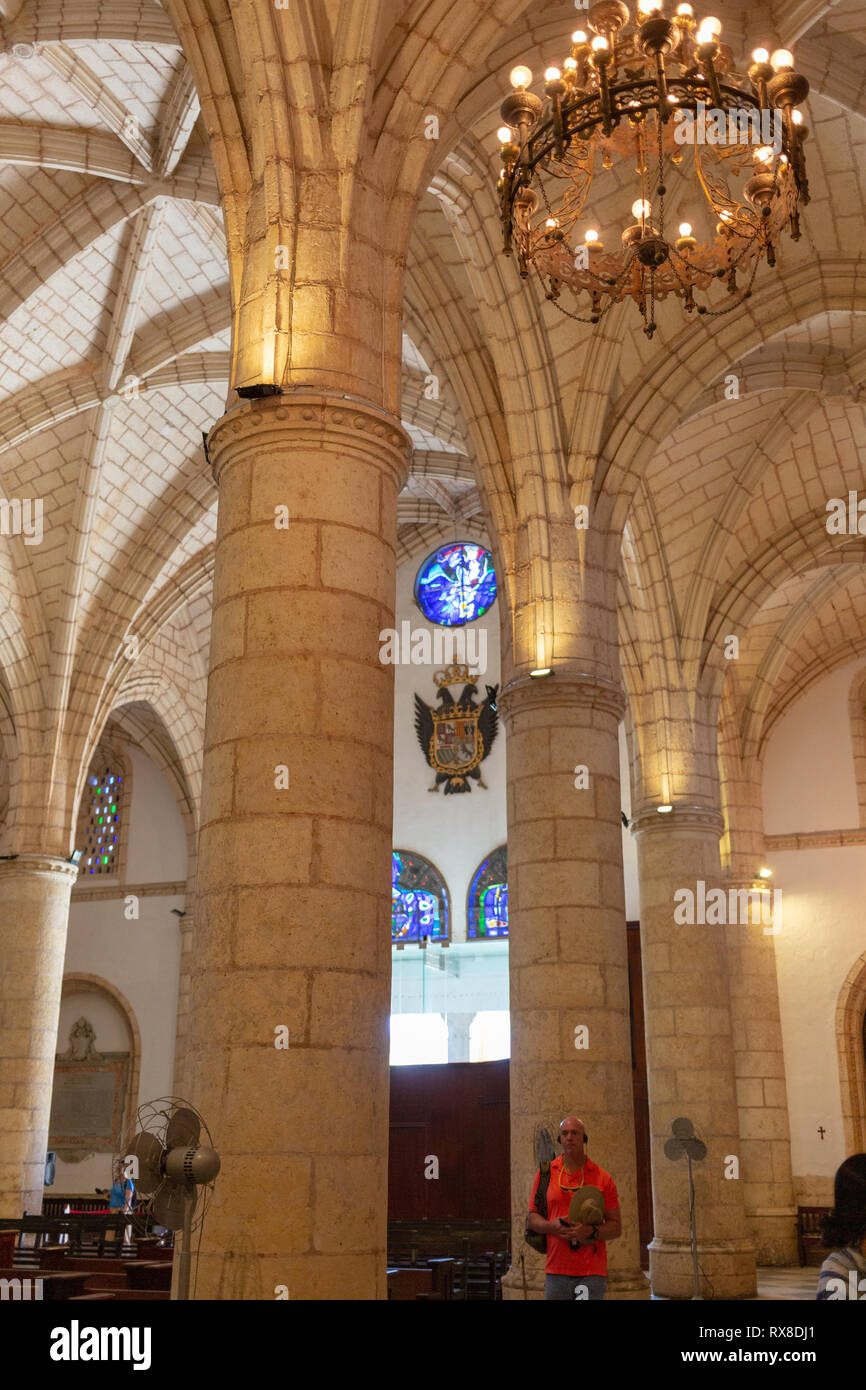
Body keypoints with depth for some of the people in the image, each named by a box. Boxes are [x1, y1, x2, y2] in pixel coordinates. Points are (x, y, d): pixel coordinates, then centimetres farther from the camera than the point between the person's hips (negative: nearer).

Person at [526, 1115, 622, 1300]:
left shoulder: (602, 1177, 3)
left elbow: (616, 1227, 4)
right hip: (557, 1270, 1)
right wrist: (552, 1226, -10)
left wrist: (591, 1232, -14)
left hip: (592, 1271, -1)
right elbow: (532, 1218, 11)